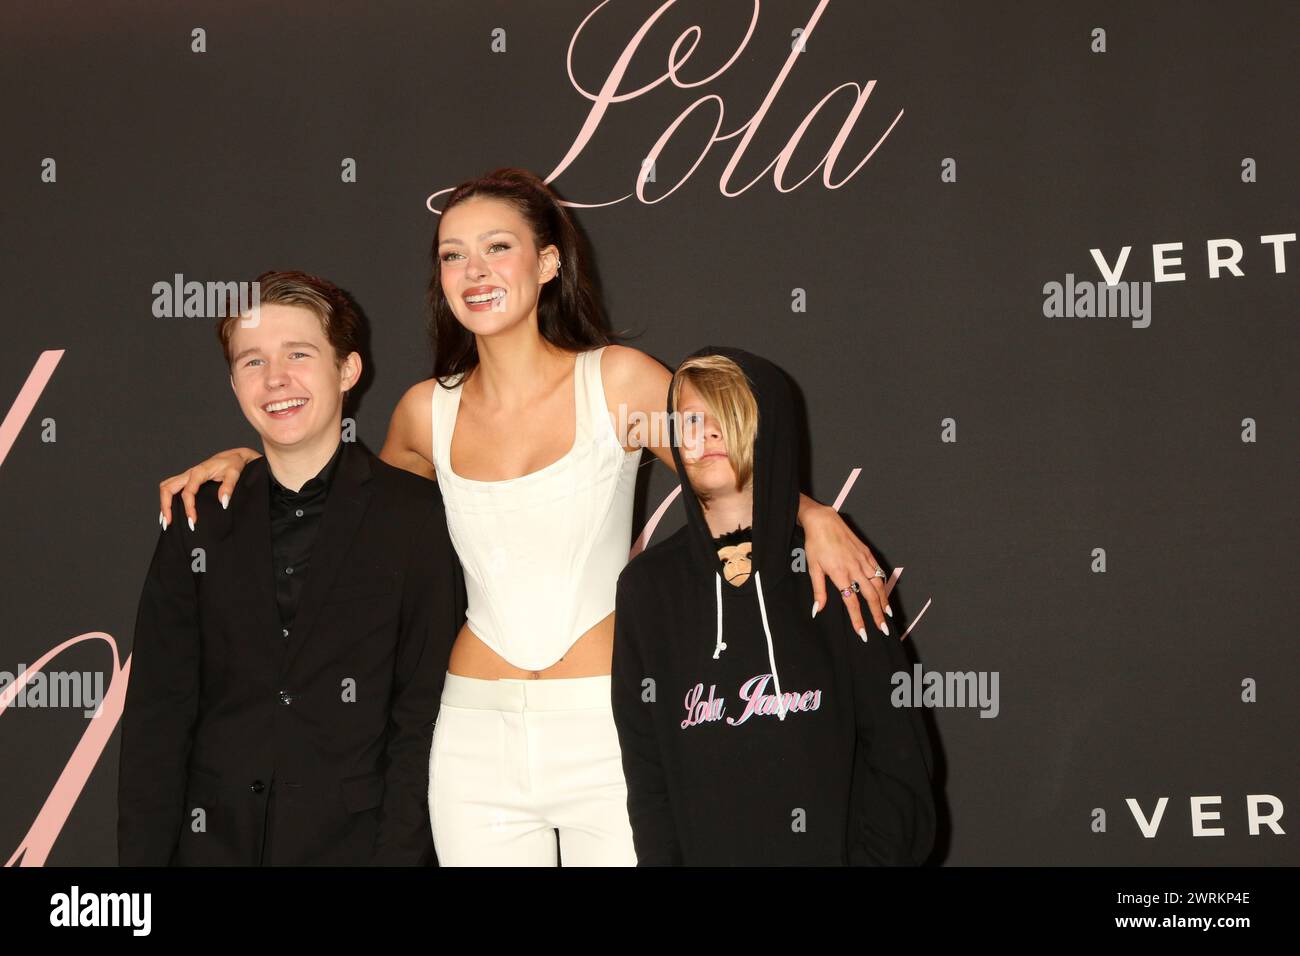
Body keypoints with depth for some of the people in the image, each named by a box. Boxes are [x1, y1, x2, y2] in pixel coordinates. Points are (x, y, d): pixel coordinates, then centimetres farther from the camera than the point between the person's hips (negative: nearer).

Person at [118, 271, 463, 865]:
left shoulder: (416, 515, -5)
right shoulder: (199, 520, 5)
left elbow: (423, 715, -7)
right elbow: (157, 713, 4)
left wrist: (397, 854, -14)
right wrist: (143, 855, -4)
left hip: (355, 840, -3)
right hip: (215, 841, 3)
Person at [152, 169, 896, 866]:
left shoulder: (618, 380, -3)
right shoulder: (429, 411, 6)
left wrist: (812, 516, -14)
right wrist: (249, 458, 13)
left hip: (607, 726, -3)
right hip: (477, 737, 3)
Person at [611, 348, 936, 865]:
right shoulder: (649, 585, 8)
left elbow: (897, 753, 4)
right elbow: (645, 772, 7)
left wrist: (869, 854, -6)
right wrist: (663, 859, -6)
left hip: (830, 850, -1)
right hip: (703, 850, 1)